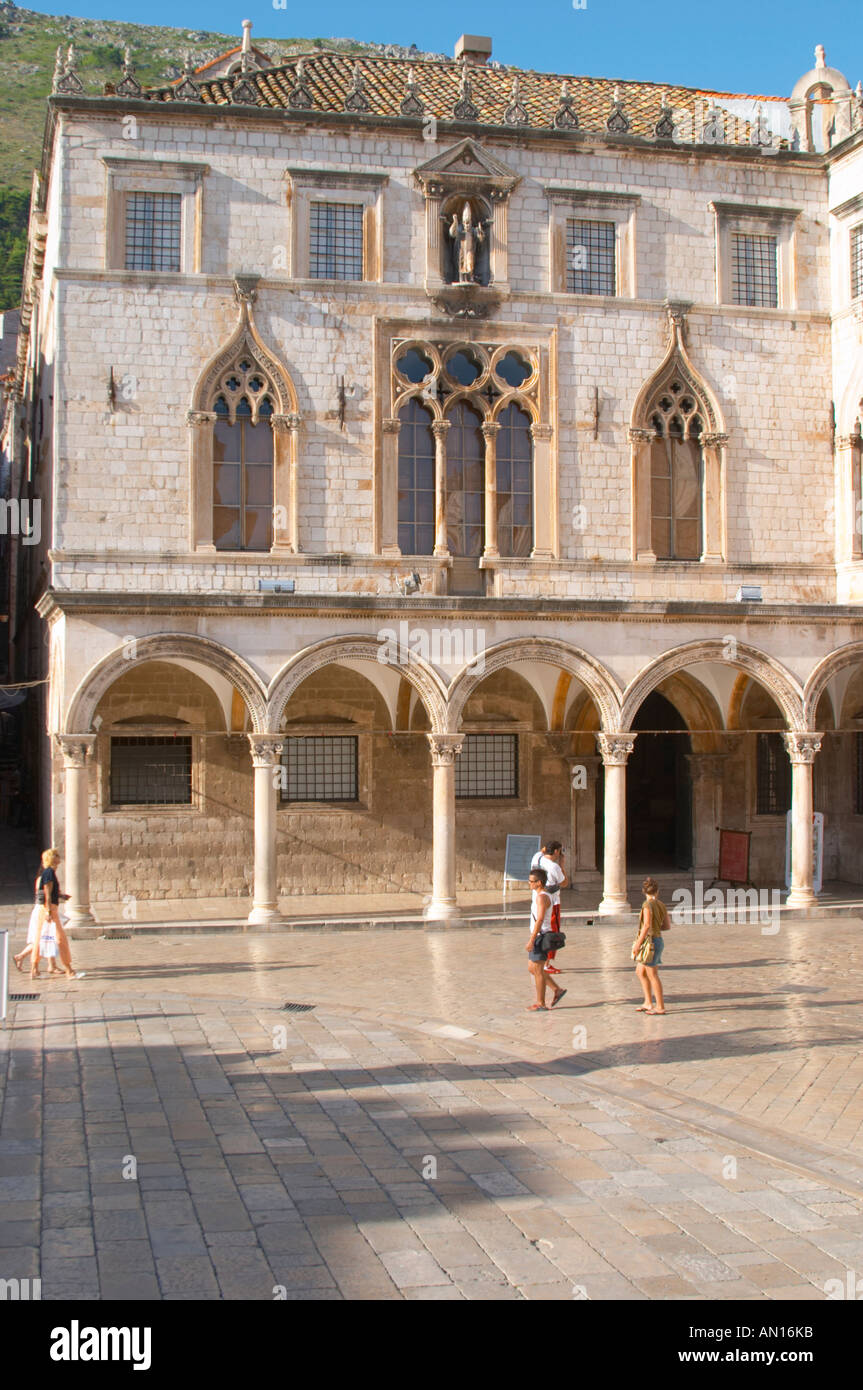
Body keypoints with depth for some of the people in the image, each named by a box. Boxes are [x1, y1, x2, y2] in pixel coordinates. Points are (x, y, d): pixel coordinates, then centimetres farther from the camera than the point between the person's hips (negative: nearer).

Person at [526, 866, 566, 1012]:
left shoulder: (542, 897, -18)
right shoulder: (537, 894, 14)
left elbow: (540, 920, -24)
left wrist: (531, 941, -25)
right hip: (538, 937, 10)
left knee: (537, 970, -2)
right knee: (532, 969, 15)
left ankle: (540, 1003, 6)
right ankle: (558, 990, 19)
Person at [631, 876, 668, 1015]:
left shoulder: (648, 905, -14)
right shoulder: (662, 905, 8)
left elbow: (647, 926, -20)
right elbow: (666, 926, 12)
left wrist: (638, 943, -16)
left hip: (650, 941, -9)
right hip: (658, 940, 9)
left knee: (652, 975, -2)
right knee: (640, 972, 17)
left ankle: (660, 1007, 3)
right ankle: (648, 1003, 20)